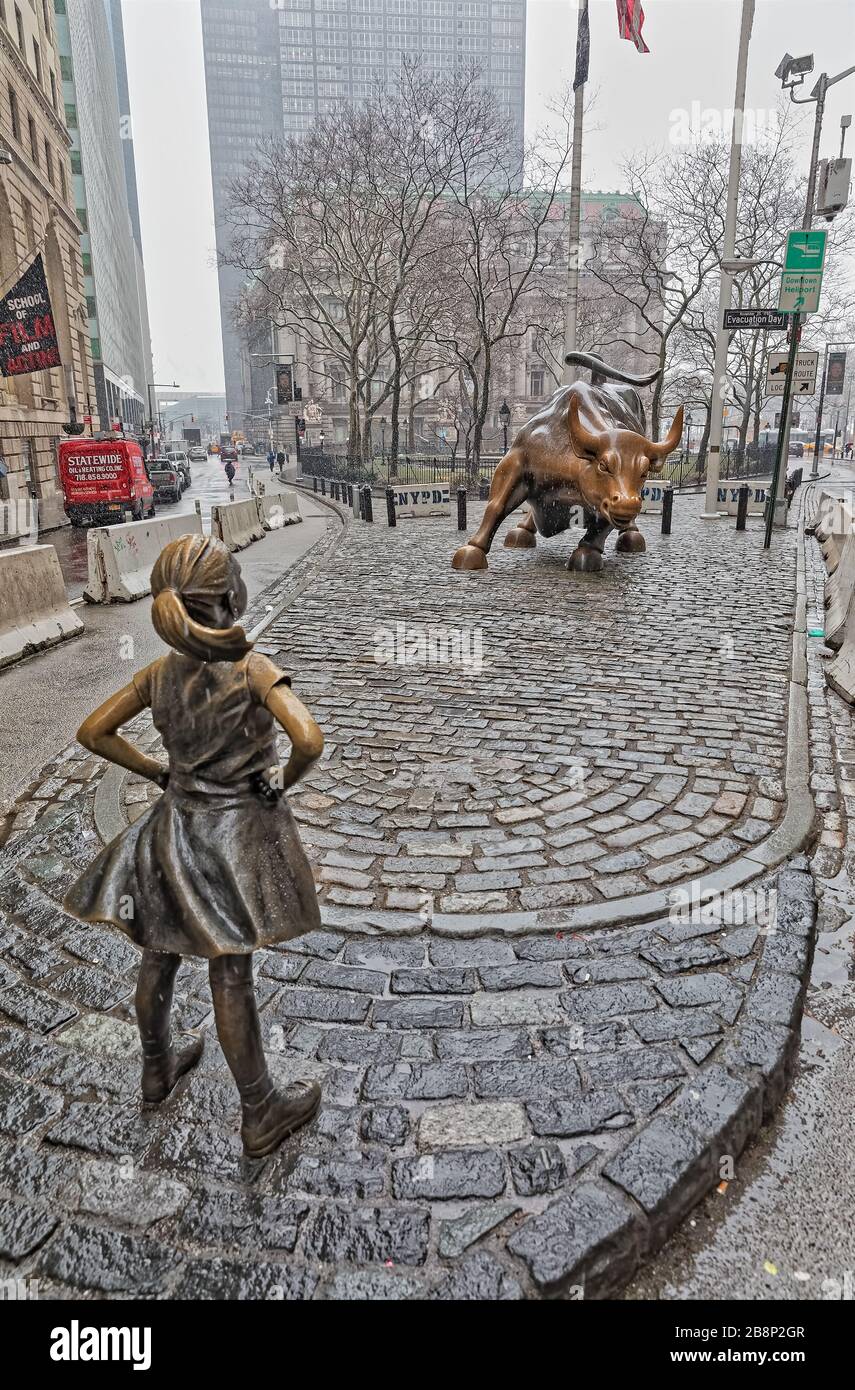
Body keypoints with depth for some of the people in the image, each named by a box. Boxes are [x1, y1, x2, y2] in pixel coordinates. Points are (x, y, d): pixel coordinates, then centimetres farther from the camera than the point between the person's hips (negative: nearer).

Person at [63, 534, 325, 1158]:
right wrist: (285, 779, -14)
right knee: (231, 973, 6)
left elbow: (93, 731, 6)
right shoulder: (252, 668, -20)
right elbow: (309, 740, -33)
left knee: (160, 955, 22)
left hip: (176, 826, 6)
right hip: (238, 831, -5)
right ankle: (261, 1113, 25)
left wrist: (157, 773, 10)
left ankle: (158, 1066, 48)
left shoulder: (159, 673, -4)